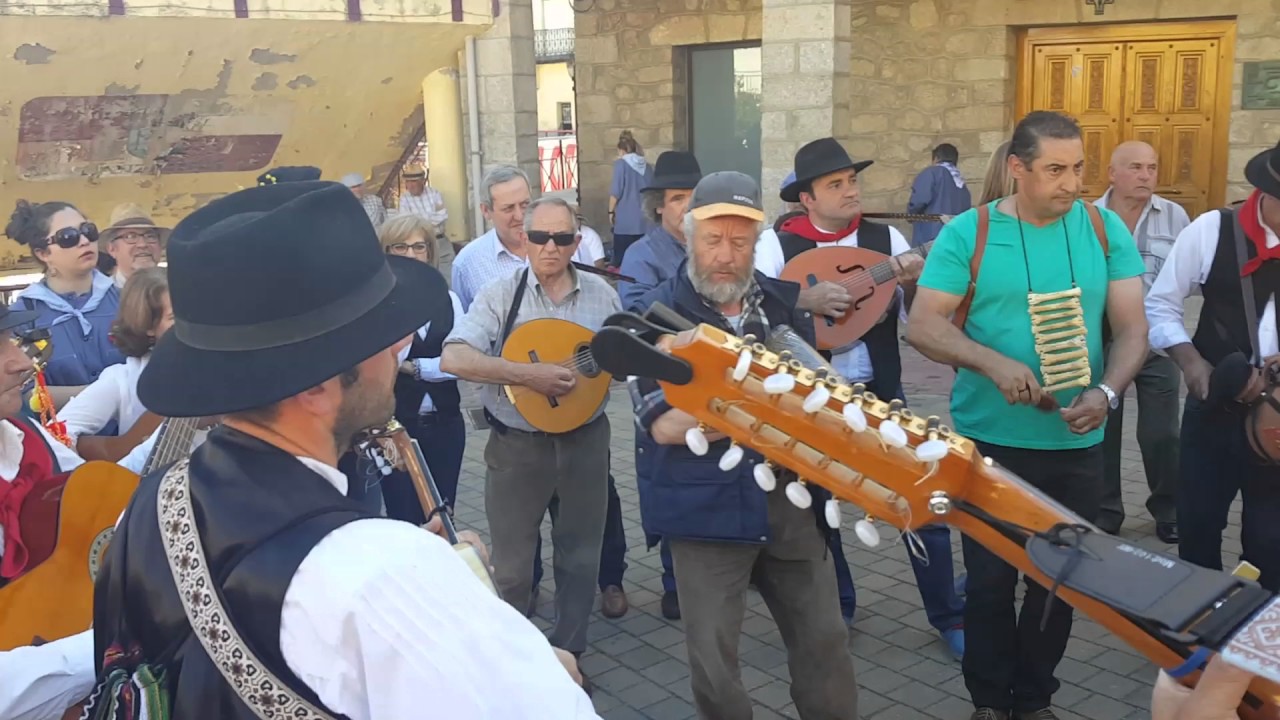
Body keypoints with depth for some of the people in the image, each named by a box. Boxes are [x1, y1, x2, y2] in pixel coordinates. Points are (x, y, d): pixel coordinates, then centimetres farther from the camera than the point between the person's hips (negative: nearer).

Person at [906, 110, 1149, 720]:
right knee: (990, 578, 9)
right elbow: (921, 326, -12)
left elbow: (1132, 328, -1)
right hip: (989, 441, -2)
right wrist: (995, 364, -27)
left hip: (1076, 443, 3)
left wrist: (1106, 392, -19)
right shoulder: (968, 233, -8)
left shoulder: (1106, 230, 0)